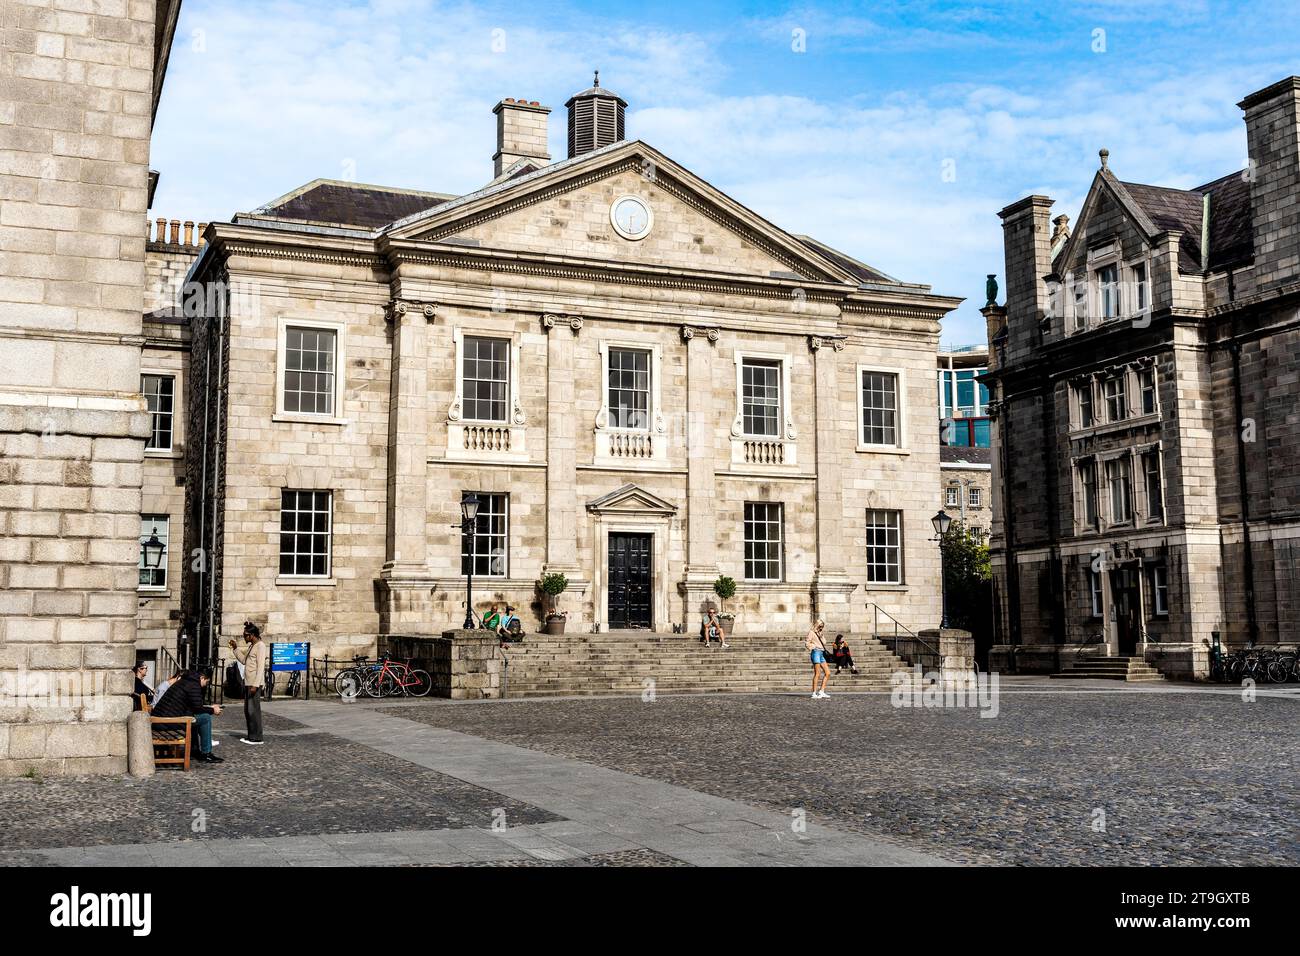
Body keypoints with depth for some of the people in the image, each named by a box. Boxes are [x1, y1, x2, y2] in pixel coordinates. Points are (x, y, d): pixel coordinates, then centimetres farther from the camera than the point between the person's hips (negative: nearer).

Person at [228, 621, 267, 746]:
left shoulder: (260, 646, -12)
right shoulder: (251, 646, 18)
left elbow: (261, 666, -18)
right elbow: (243, 660, 25)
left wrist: (255, 685, -22)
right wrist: (235, 648, 15)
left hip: (254, 684, -10)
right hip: (248, 682, 10)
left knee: (253, 710, -7)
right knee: (247, 710, 12)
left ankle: (257, 738, -4)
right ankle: (251, 736, 20)